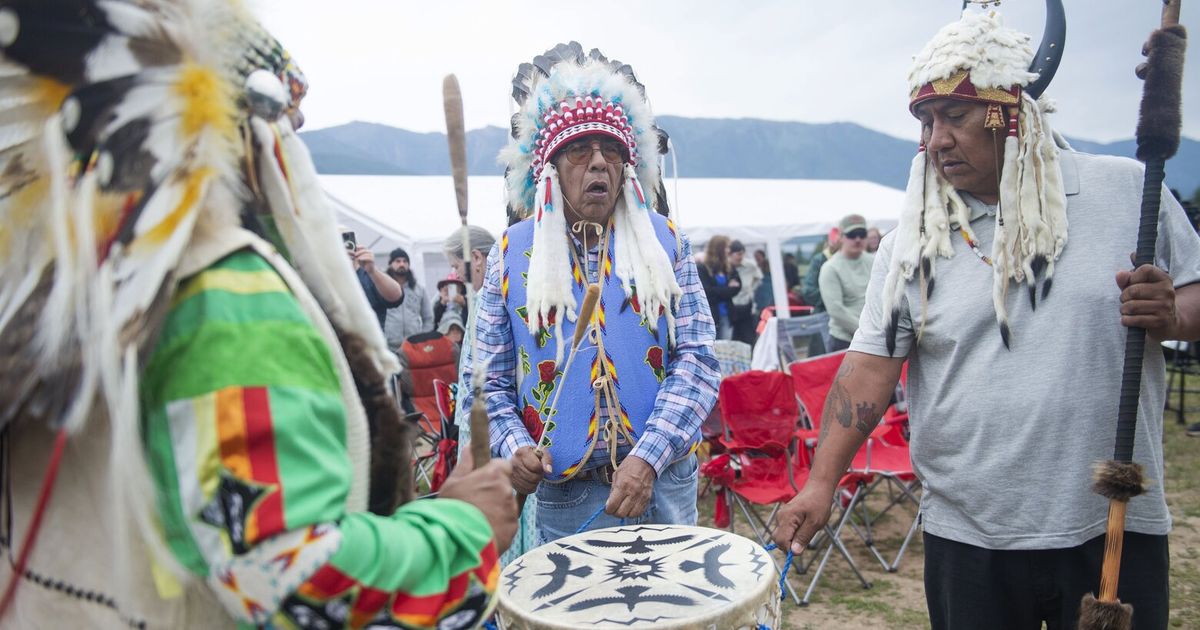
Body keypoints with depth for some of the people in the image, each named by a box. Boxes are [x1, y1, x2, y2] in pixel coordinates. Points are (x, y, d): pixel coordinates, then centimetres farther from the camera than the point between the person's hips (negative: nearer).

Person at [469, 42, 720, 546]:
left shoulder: (665, 242, 2)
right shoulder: (512, 255, 1)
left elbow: (697, 360, -4)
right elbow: (492, 382, 3)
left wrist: (648, 458, -16)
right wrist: (514, 446, -16)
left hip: (663, 481, 1)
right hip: (564, 492, -1)